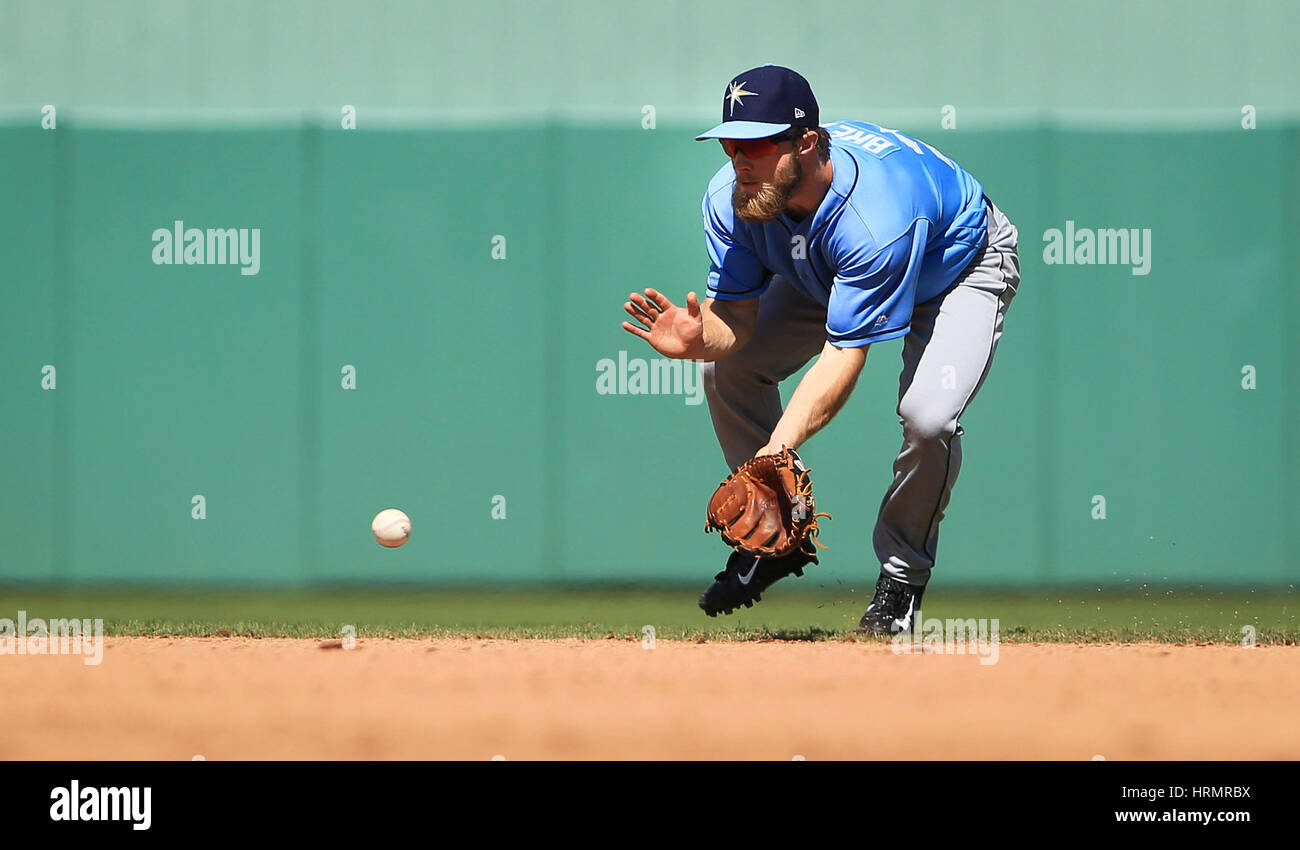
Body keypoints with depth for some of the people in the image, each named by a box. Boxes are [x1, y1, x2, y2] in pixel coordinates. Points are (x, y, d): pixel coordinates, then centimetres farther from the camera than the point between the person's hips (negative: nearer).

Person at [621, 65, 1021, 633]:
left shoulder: (874, 218, -45)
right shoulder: (730, 199, -26)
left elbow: (844, 353, -43)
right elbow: (738, 318, -19)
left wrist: (777, 450, -53)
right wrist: (699, 341, -45)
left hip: (962, 264, -6)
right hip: (824, 275, 6)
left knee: (927, 416, -29)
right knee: (727, 367, -6)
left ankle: (903, 574, -2)